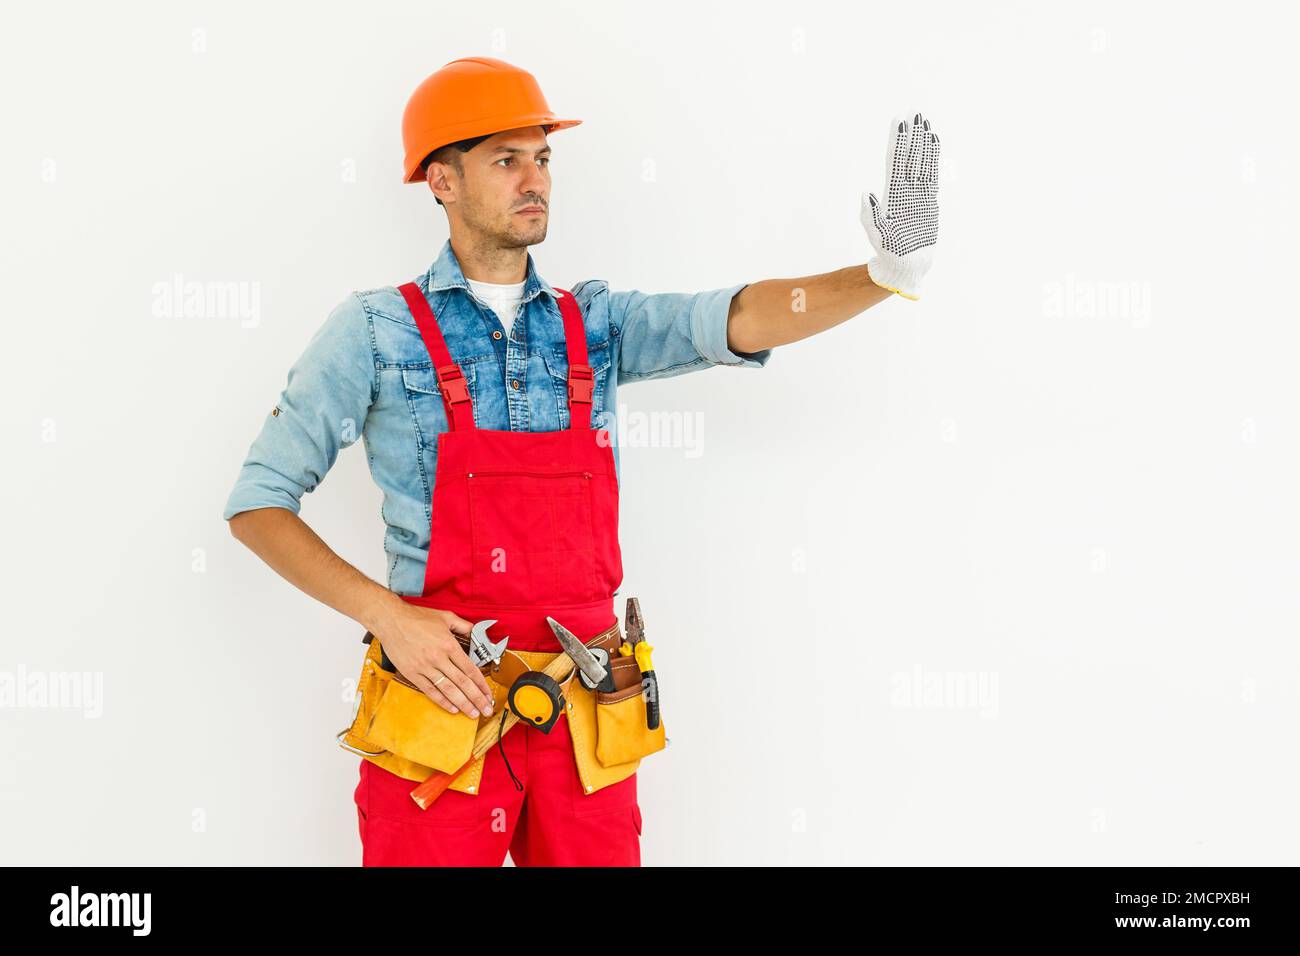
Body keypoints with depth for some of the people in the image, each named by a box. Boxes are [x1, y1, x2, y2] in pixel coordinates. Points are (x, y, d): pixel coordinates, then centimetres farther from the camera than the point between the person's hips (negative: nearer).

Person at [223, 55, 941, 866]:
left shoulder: (594, 323, 8)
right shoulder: (376, 330, -1)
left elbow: (740, 320, -8)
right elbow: (258, 503, -1)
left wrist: (887, 273, -25)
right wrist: (386, 615, -14)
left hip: (586, 723, 3)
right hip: (445, 705, -3)